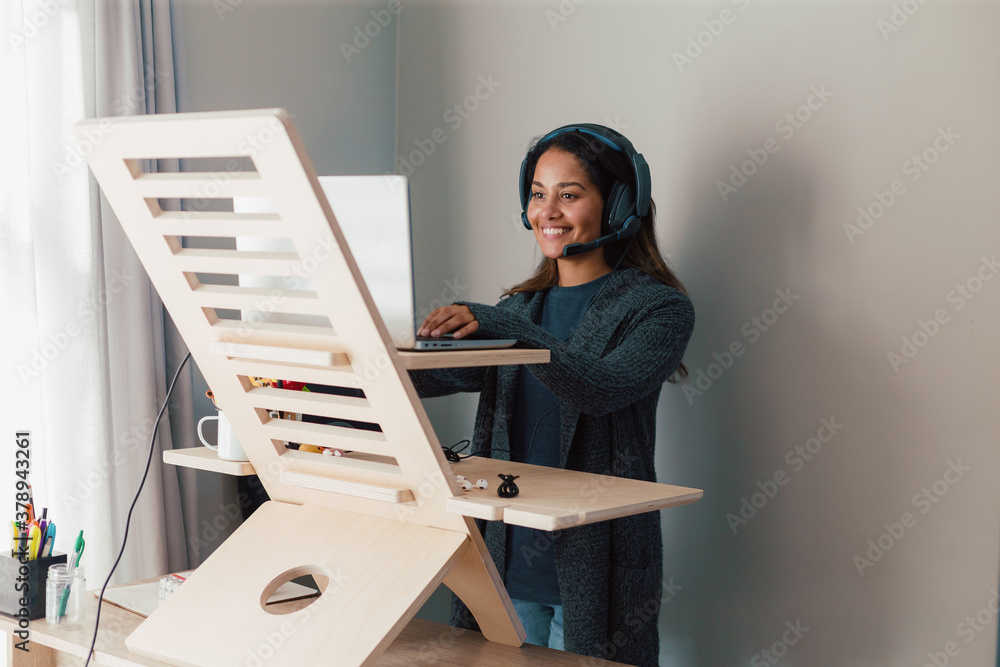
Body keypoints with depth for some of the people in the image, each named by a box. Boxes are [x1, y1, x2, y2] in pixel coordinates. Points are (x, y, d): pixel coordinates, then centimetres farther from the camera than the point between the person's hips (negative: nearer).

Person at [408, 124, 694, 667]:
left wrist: (503, 328, -33)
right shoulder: (520, 307, 13)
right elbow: (435, 374, 2)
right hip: (508, 560, 5)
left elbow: (604, 387, -23)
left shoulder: (659, 308, -4)